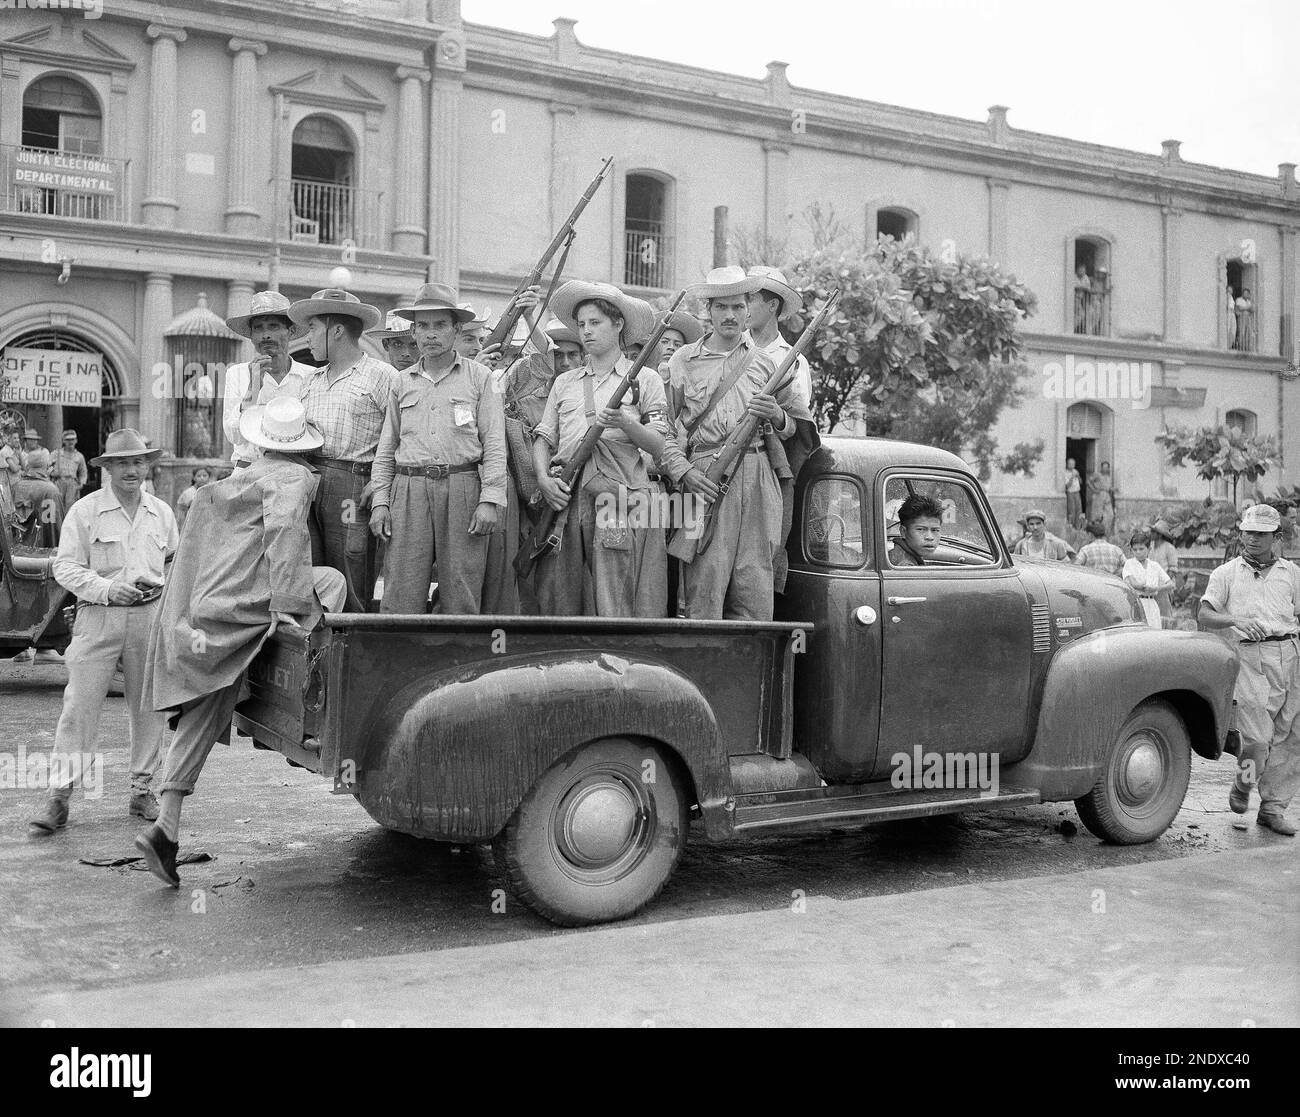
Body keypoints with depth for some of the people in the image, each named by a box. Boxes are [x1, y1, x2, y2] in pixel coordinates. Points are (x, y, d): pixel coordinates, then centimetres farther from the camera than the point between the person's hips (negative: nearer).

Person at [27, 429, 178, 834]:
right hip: (98, 618, -3)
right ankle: (59, 794, -1)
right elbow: (65, 566, -3)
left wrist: (159, 583, 1)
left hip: (150, 617, 3)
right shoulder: (85, 511, 0)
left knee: (148, 706, 7)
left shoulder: (162, 512, 11)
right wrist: (106, 589, -16)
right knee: (80, 705, -7)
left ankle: (142, 790, 19)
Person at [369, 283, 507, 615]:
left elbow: (494, 444, 2)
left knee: (461, 599, -2)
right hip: (408, 491, 2)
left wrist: (490, 500, -9)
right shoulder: (403, 381, 16)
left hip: (462, 490, -2)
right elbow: (386, 448, 18)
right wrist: (380, 502, 8)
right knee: (401, 597, -3)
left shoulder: (480, 377, 7)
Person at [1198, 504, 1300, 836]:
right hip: (1249, 656, -3)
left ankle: (1272, 808, 12)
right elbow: (1204, 616, 1)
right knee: (1258, 736, -12)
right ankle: (1241, 789, 15)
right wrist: (1236, 620, -18)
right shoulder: (1226, 573, 10)